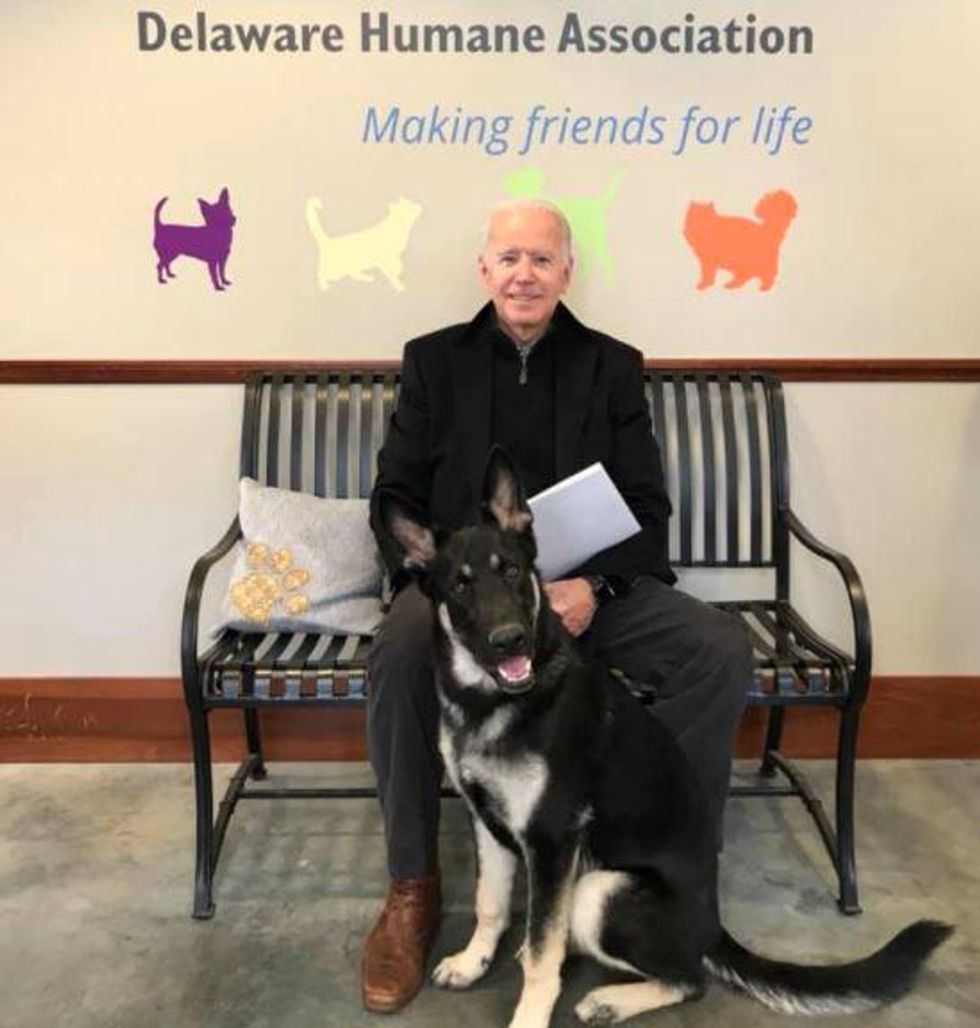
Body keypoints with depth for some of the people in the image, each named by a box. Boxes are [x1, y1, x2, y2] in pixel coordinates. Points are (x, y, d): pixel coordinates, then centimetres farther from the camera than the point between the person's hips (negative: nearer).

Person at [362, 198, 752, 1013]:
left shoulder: (613, 366, 10)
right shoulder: (435, 359, 10)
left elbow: (647, 507, 4)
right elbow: (396, 496, 5)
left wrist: (593, 586, -17)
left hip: (591, 583, 1)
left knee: (724, 651, -23)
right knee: (401, 652, -34)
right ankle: (413, 888, -13)